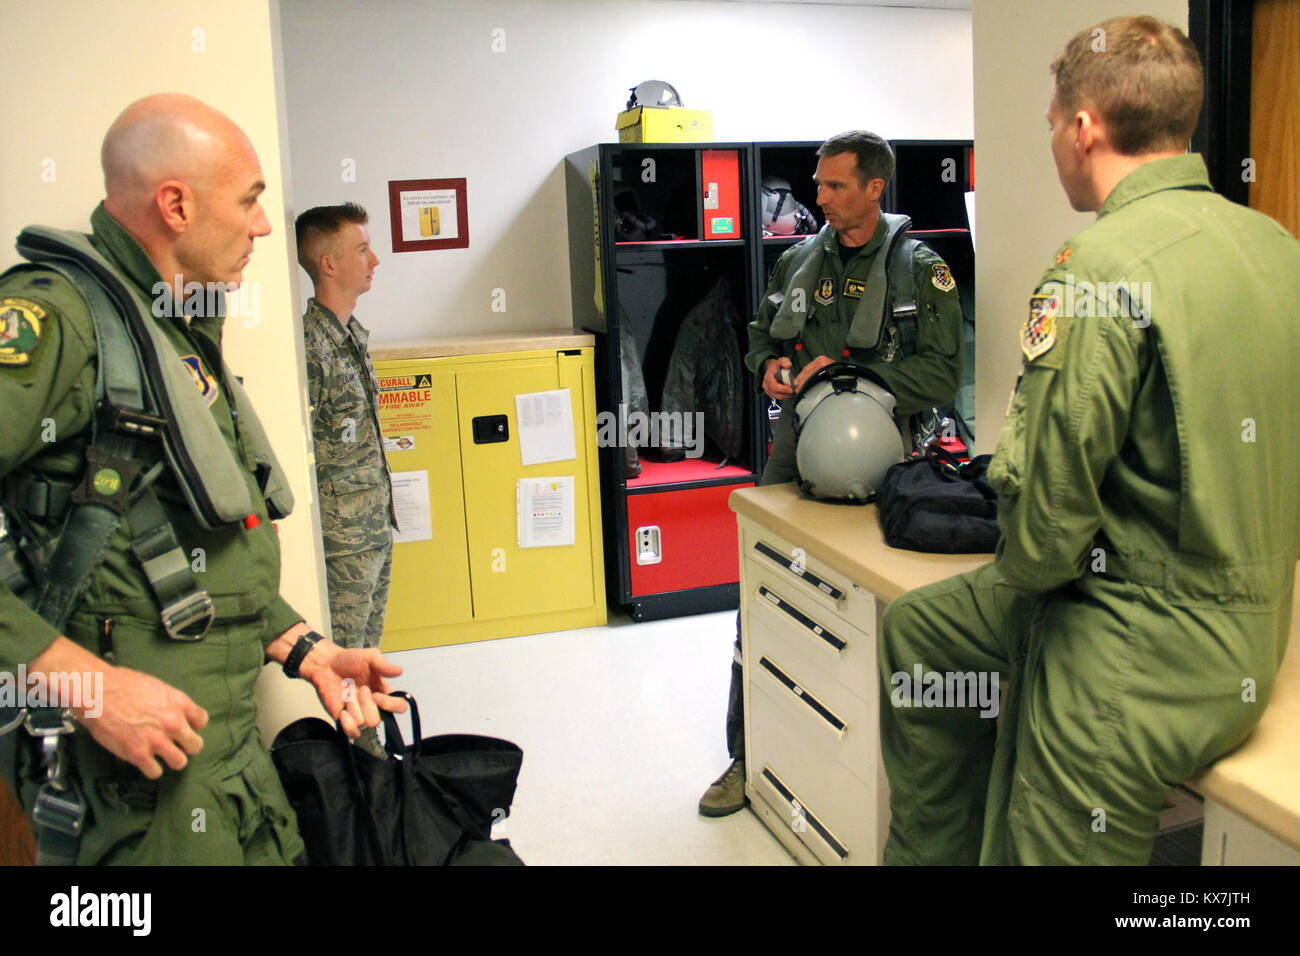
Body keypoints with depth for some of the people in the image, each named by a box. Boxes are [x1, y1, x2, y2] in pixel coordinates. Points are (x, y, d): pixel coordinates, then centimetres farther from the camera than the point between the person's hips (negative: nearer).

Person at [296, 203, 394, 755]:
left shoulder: (352, 333, 11)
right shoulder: (311, 343, -19)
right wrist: (328, 518, -17)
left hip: (376, 527, 9)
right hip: (343, 538, -9)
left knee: (367, 649, 19)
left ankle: (365, 746, 33)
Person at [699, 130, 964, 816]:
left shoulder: (919, 269, -1)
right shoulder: (797, 262, 13)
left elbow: (941, 372, -7)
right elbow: (760, 334, 25)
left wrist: (850, 373, -16)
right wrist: (770, 365, 2)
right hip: (795, 448, 4)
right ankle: (747, 755, 15)